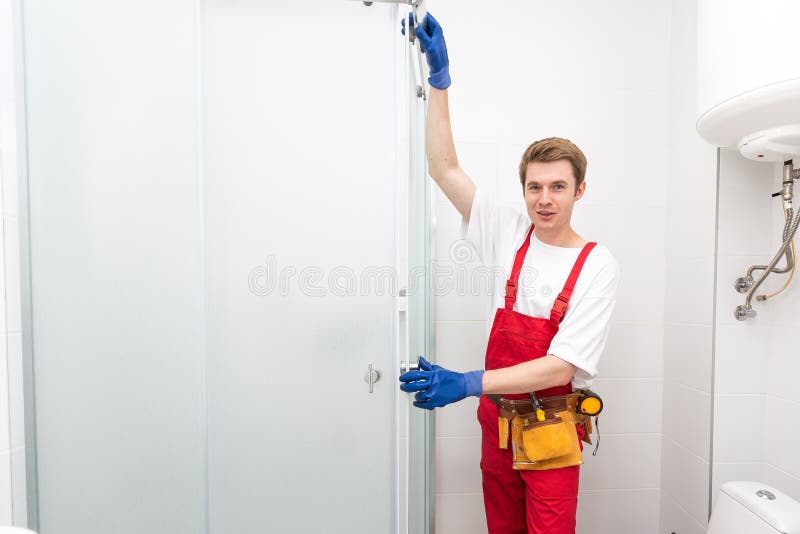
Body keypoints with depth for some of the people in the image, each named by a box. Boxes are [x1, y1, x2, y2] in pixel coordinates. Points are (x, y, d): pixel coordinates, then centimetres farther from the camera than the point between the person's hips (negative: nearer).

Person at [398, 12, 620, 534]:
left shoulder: (597, 265, -12)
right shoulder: (509, 233, -4)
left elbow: (561, 366, -20)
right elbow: (445, 169, -7)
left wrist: (468, 383, -31)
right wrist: (440, 78, -11)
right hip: (497, 417, 3)